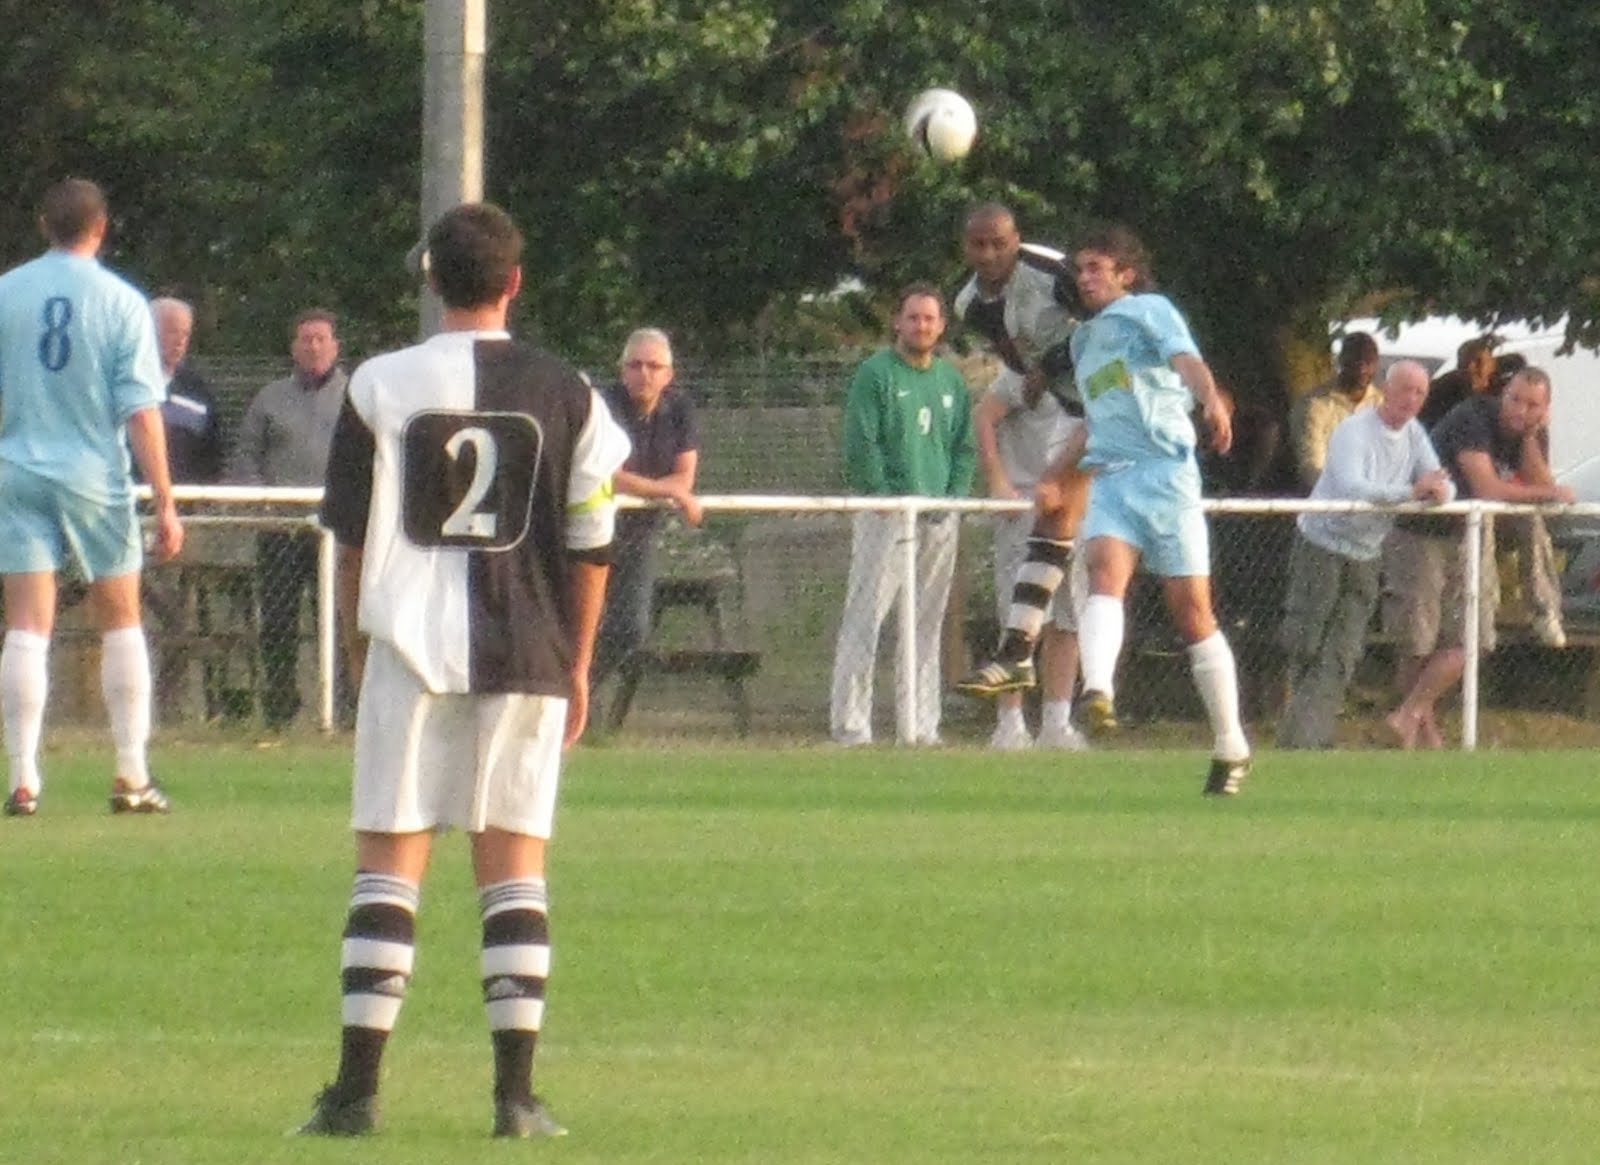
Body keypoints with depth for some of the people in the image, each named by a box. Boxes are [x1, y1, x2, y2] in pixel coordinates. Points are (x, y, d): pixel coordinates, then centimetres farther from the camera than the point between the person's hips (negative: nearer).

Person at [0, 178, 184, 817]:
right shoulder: (121, 302, -4)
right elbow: (142, 410, -8)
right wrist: (165, 503, -6)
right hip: (96, 476, -1)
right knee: (121, 621, 11)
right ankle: (132, 776, 10)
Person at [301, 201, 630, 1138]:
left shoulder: (383, 386, -1)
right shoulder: (566, 394, 3)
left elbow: (352, 532, 3)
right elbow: (590, 544, 6)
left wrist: (359, 636, 16)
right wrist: (578, 666, 15)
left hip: (413, 642, -1)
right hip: (529, 654, 1)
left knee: (390, 860, 1)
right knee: (516, 865, 7)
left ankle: (358, 1086, -4)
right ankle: (517, 1089, 1)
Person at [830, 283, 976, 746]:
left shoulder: (952, 381, 16)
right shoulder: (875, 374, -2)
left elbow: (965, 447, 18)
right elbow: (860, 445, -7)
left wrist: (954, 495, 3)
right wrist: (885, 496, -12)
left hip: (939, 517, 6)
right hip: (886, 512, -6)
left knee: (927, 624, 8)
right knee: (866, 617, -10)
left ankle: (922, 724, 11)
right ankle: (850, 722, -11)